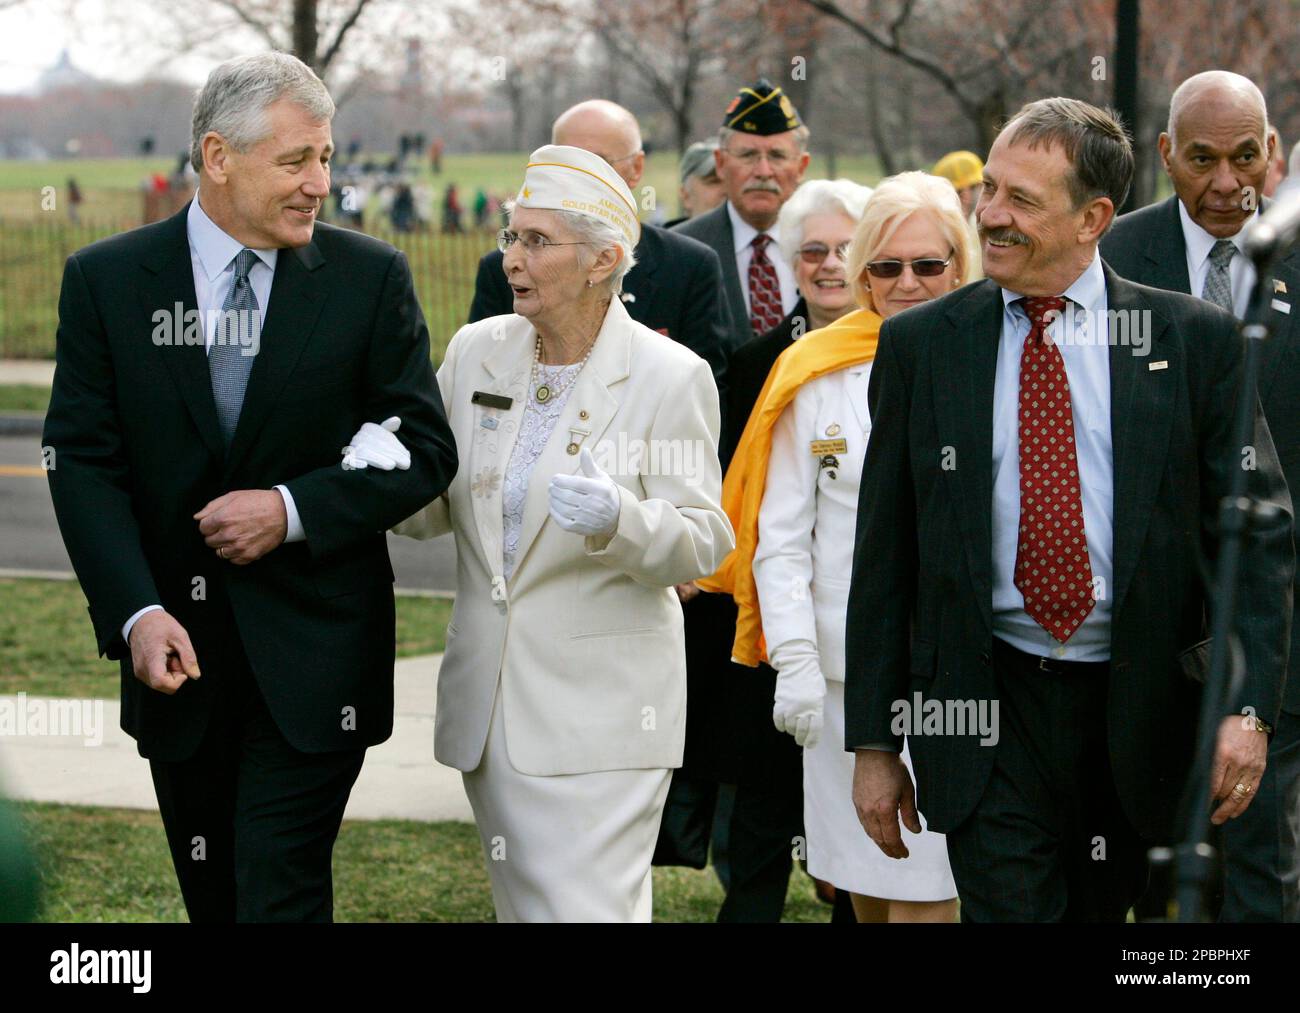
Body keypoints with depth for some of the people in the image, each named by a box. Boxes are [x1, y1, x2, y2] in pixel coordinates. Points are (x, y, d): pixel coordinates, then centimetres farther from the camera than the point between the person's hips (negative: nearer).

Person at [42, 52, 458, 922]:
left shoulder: (370, 279, -2)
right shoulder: (107, 281, -1)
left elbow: (425, 450, 0)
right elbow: (83, 460, -3)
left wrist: (294, 509, -15)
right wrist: (136, 612, -17)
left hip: (312, 655, -2)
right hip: (178, 651, 2)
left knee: (280, 895, -8)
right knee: (213, 898, 14)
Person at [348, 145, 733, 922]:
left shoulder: (671, 377, -9)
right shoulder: (477, 352, 6)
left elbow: (702, 543, -10)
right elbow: (436, 512, 12)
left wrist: (616, 521, -31)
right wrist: (391, 471, -11)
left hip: (600, 708, -5)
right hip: (492, 707, 6)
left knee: (590, 910, -11)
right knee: (523, 907, 15)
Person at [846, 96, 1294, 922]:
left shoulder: (1196, 340, 0)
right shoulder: (920, 345, 3)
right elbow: (883, 554, 6)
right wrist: (874, 742, 3)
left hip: (1142, 709, 0)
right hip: (987, 710, 0)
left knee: (1104, 911, 14)